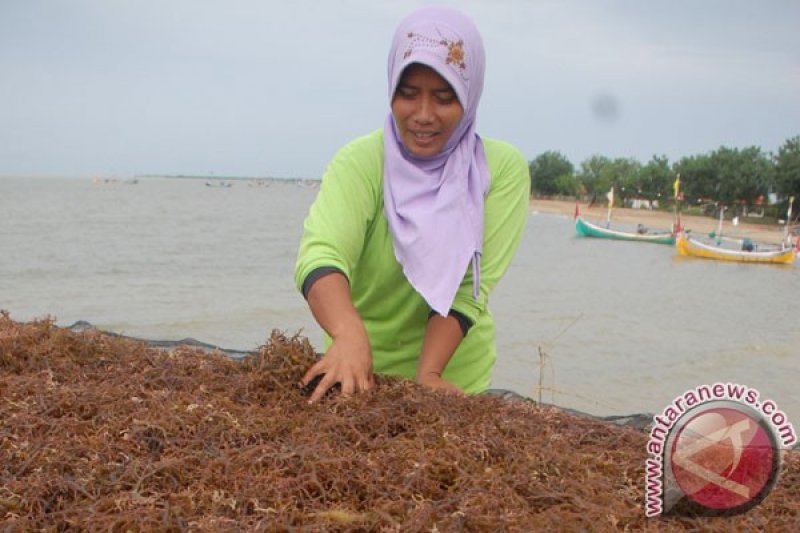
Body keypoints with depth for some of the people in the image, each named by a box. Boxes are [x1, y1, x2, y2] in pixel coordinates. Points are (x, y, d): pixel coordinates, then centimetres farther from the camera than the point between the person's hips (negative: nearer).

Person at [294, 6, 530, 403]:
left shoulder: (502, 168, -13)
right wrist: (350, 335, -50)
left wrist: (426, 374, -30)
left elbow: (469, 285, -17)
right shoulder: (359, 161, -16)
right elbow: (321, 254, -32)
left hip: (452, 374, 0)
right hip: (362, 369, 0)